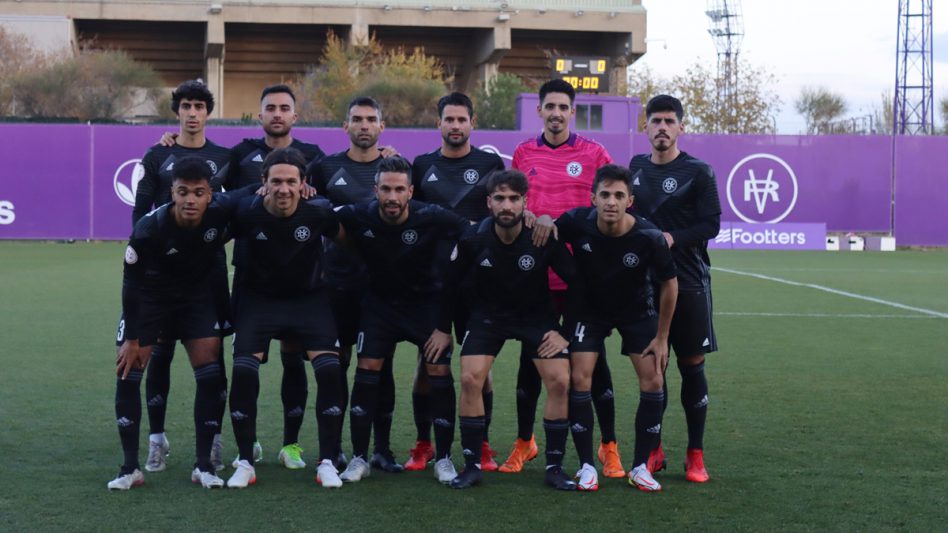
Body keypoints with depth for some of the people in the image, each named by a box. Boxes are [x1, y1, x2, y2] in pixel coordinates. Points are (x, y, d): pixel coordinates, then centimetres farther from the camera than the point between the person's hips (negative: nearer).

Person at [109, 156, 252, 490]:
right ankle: (130, 468, 4)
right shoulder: (148, 229, -30)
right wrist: (132, 338, -13)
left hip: (198, 294, 2)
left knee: (210, 374, -8)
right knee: (128, 373, -7)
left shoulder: (222, 211, -26)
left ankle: (204, 465, 4)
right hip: (150, 297, -2)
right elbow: (132, 283, -17)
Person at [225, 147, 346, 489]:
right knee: (243, 371, -17)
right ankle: (245, 463, 0)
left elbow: (346, 238, 3)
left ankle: (327, 462, -1)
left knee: (330, 369, -16)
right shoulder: (245, 213, -20)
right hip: (258, 298, 0)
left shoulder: (319, 213, -18)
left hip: (309, 298, 0)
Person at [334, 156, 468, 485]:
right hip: (380, 301, 2)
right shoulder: (359, 217, -17)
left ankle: (443, 458, 5)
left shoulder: (432, 218, -23)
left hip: (427, 301, -1)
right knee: (367, 368, -8)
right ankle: (359, 458, 3)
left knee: (439, 371, -10)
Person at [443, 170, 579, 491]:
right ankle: (472, 465, -2)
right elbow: (450, 283, -3)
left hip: (536, 316, 0)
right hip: (487, 315, 0)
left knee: (560, 381, -14)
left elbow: (576, 282, -11)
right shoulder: (473, 239, -20)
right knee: (470, 379, -16)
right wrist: (443, 328, -1)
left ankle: (554, 467, 0)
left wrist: (567, 331, -12)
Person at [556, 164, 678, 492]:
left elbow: (669, 285, -12)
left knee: (652, 381, -9)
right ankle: (587, 465, 1)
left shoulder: (649, 237, -28)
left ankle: (640, 466, 7)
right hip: (591, 308, 0)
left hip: (638, 310, 0)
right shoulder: (577, 222, -26)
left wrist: (662, 337, -7)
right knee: (580, 378, -13)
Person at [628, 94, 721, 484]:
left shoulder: (698, 171, -3)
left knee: (692, 364, 0)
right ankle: (654, 451, 16)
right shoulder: (636, 167, 11)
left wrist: (673, 239, -19)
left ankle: (695, 455, 8)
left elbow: (711, 225, -7)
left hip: (688, 281, -4)